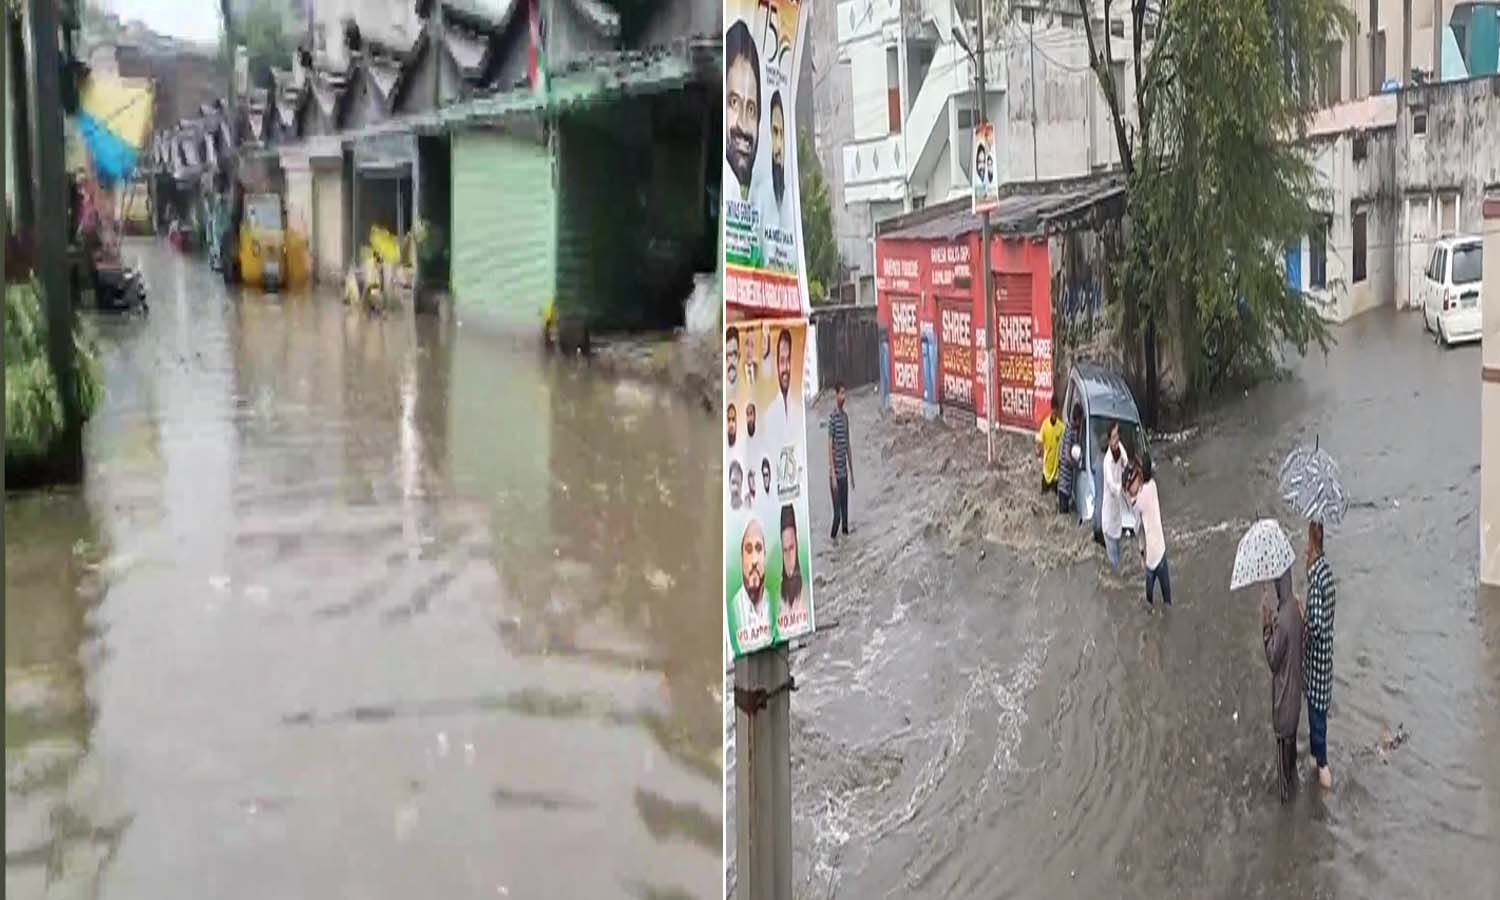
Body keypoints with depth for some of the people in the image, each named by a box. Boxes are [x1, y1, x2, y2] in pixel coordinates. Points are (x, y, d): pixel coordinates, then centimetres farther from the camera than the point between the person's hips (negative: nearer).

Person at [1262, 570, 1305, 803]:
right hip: (1296, 684, 8)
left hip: (1284, 689, -8)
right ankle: (1292, 779, 39)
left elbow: (1273, 659, -21)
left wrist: (1266, 627, -20)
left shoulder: (1283, 619, -31)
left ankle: (1286, 788, 21)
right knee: (1292, 735, 24)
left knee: (1284, 738, 8)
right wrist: (1274, 625, 10)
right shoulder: (1295, 608, -2)